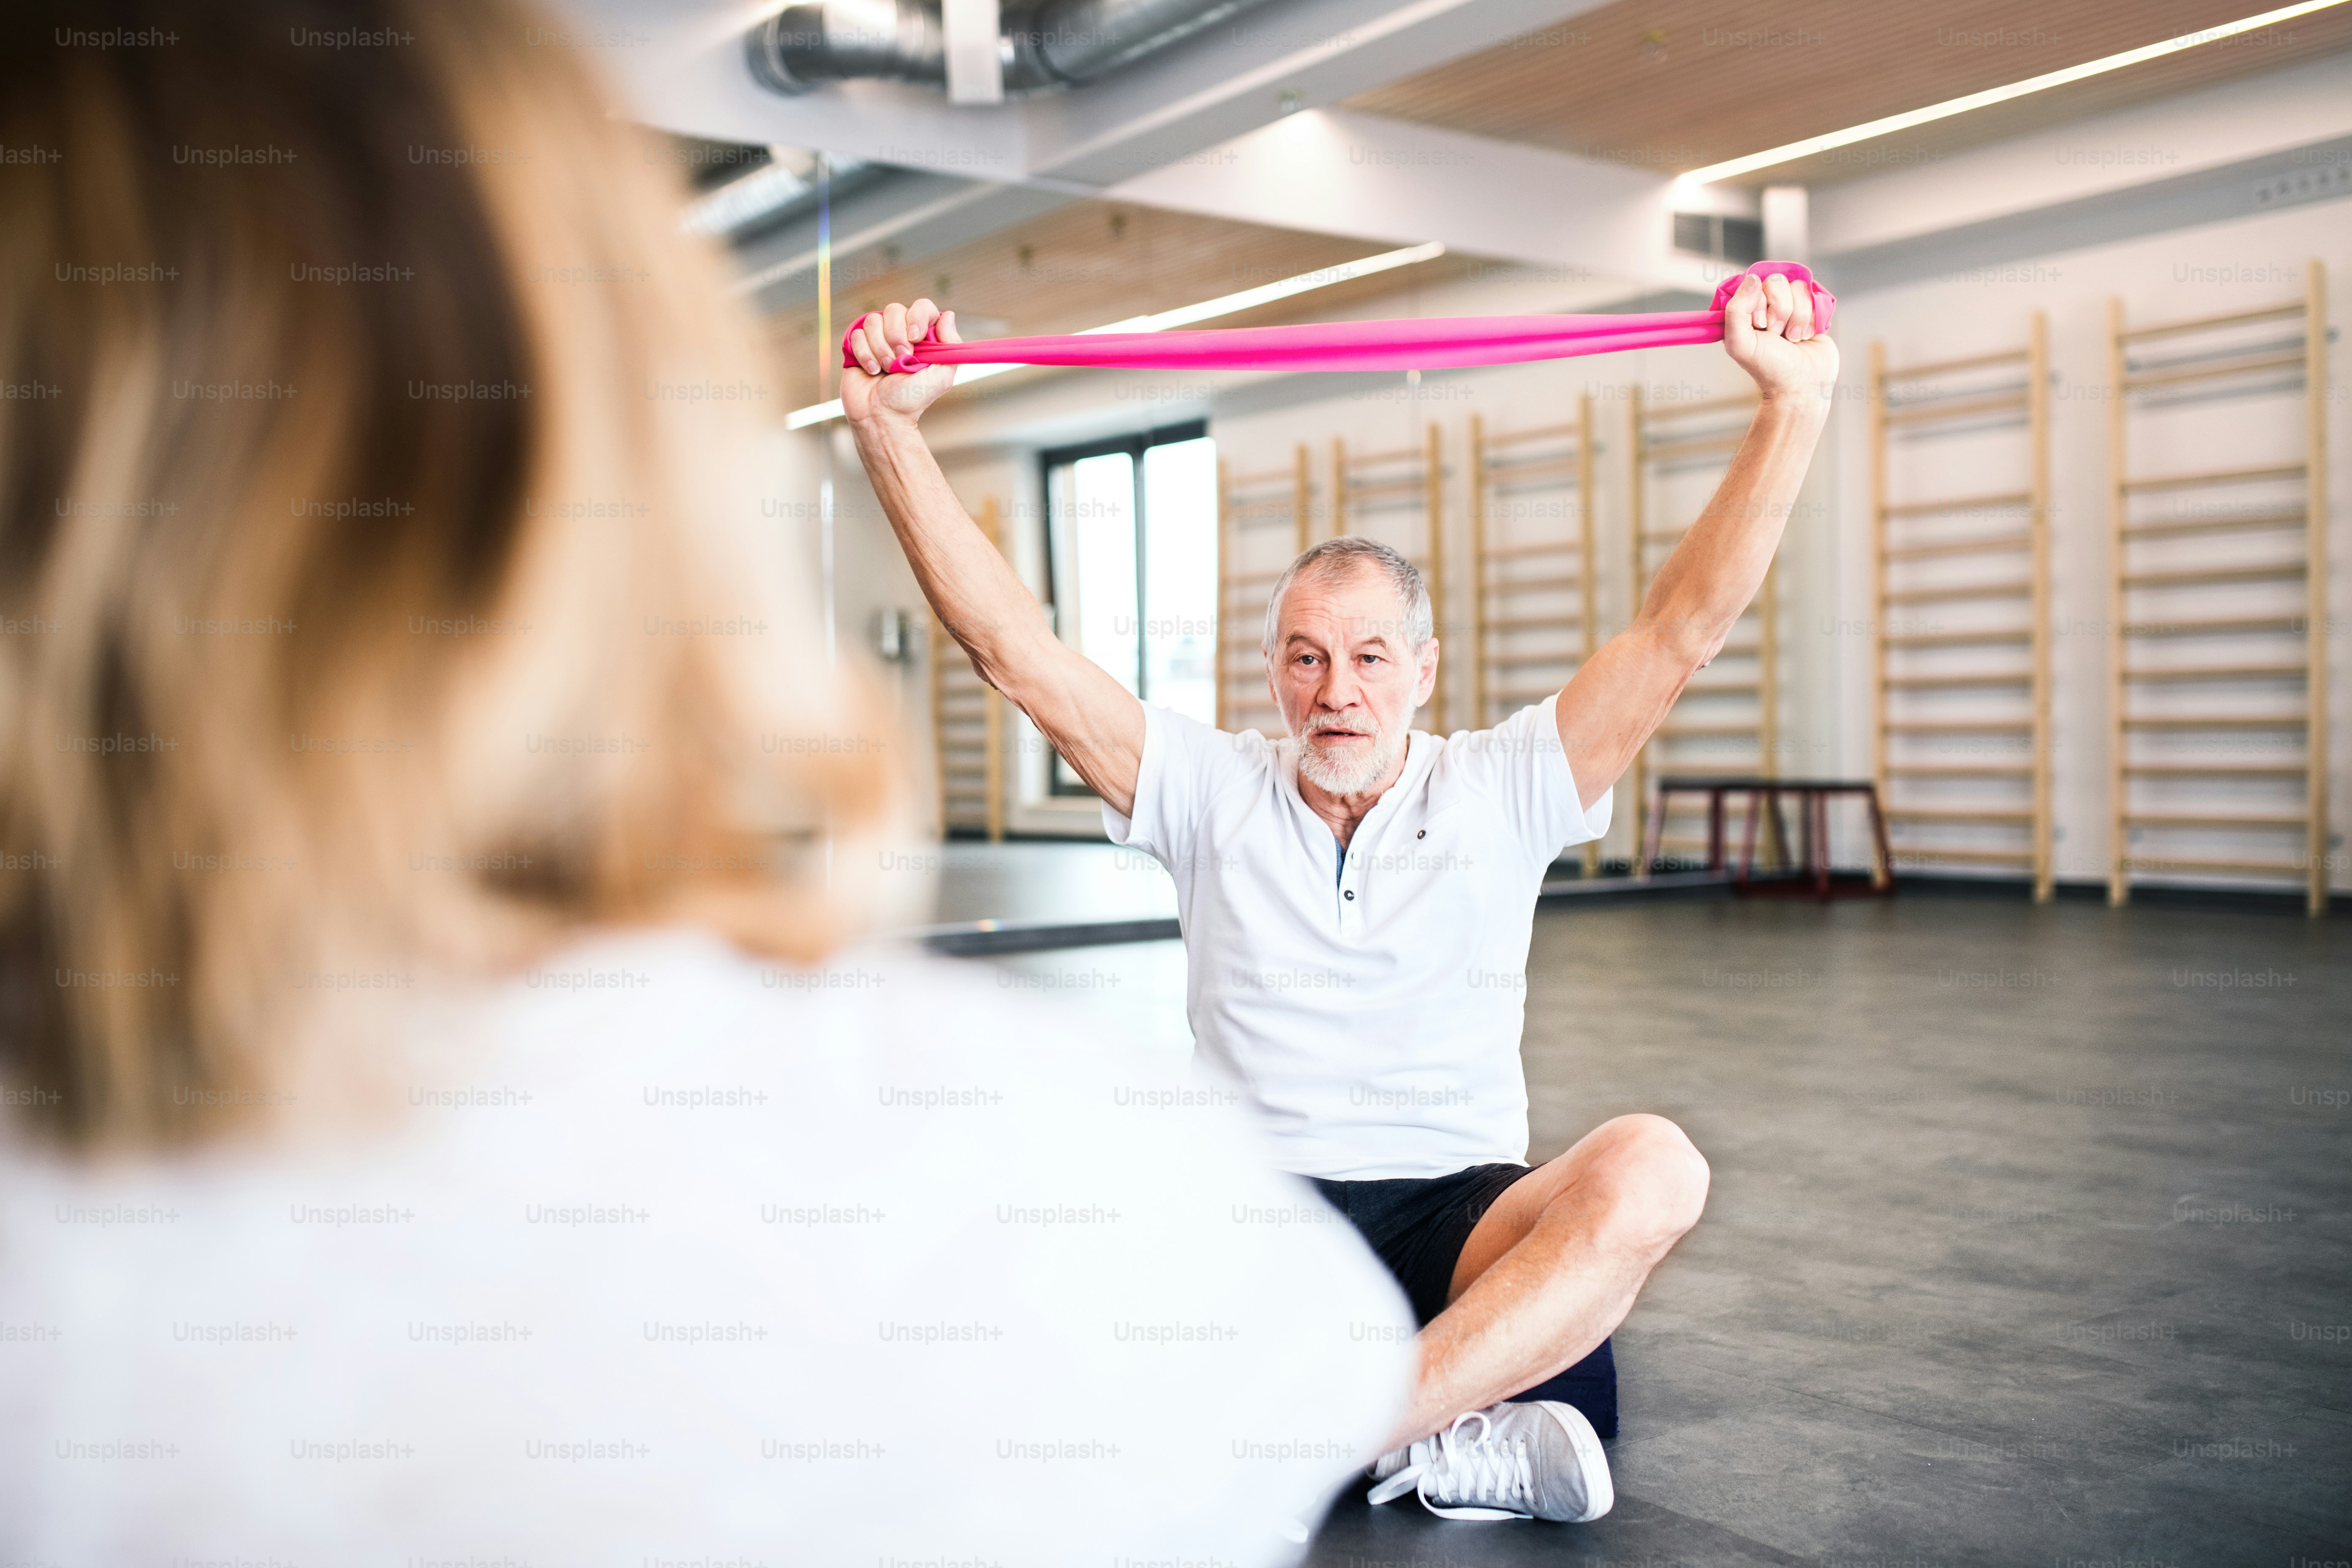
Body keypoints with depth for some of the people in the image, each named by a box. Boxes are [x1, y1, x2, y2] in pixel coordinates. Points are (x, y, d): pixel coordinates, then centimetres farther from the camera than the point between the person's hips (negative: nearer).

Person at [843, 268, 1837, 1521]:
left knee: (1650, 1169, -33)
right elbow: (1013, 650, -1)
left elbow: (1685, 626, -4)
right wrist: (888, 427, -10)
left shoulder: (1499, 792, 5)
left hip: (1462, 1222, 0)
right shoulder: (1212, 793, 6)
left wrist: (1794, 401, -14)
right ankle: (1432, 1448, -33)